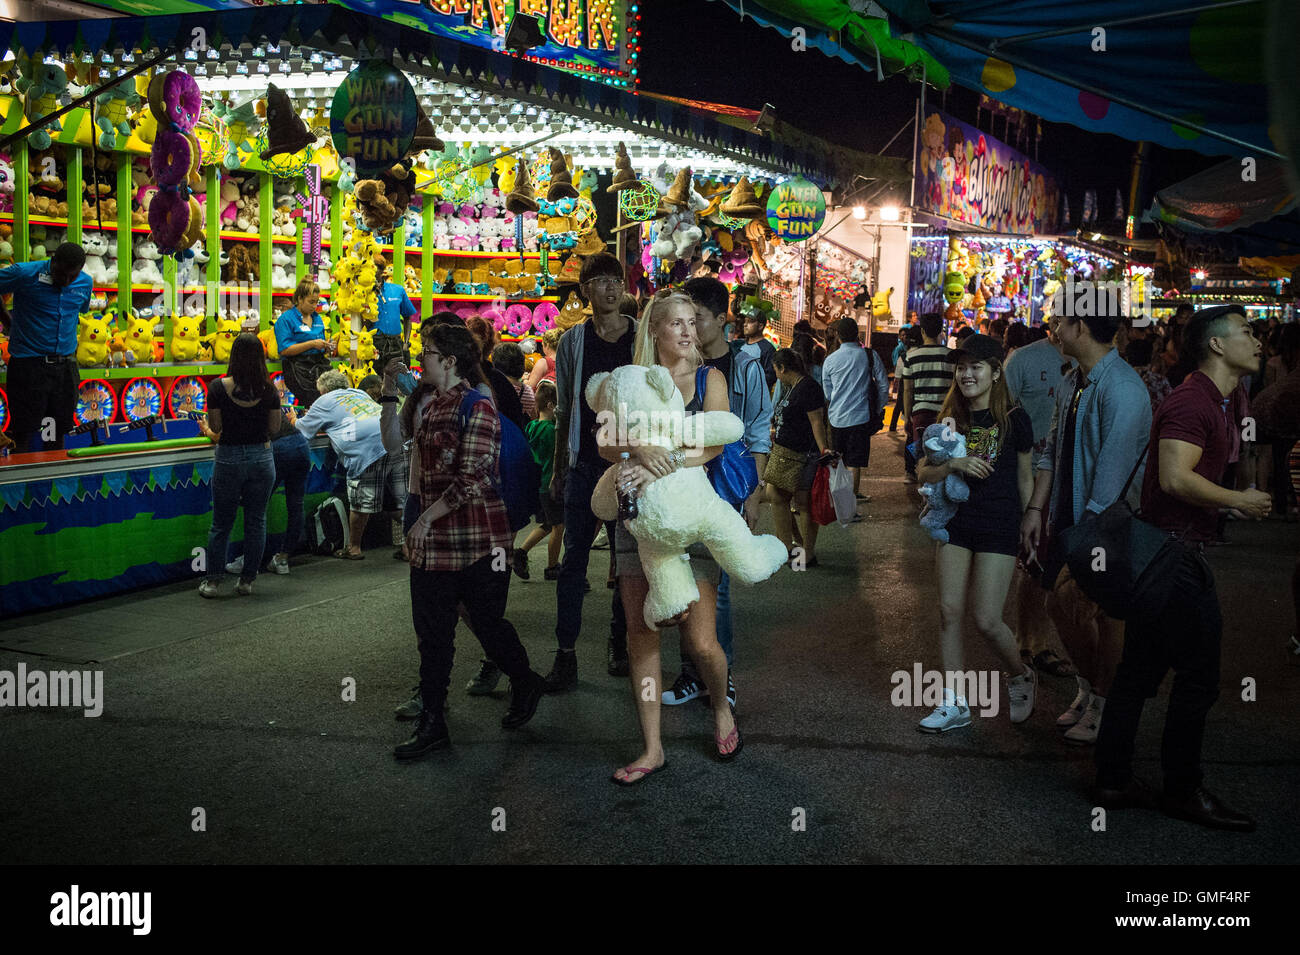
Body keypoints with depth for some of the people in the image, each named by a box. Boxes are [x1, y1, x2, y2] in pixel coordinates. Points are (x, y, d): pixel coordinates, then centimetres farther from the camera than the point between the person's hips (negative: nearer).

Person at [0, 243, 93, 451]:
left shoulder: (86, 283, 5)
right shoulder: (24, 274, -9)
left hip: (65, 366, 4)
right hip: (28, 365, -4)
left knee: (58, 432, 9)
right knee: (22, 433, -1)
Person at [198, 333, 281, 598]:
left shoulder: (218, 387, -10)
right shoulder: (269, 389, -6)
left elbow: (215, 427, -5)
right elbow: (274, 428, -1)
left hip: (228, 458, -1)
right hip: (261, 457, 1)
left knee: (221, 523, 10)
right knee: (256, 521, 11)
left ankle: (213, 581, 14)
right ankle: (247, 580, 16)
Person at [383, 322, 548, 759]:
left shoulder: (476, 407, -12)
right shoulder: (430, 406, 12)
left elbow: (472, 479, -18)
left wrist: (428, 516, -17)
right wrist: (389, 393, 15)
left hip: (475, 538, -7)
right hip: (432, 541, 7)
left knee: (485, 621, 6)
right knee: (431, 632, 8)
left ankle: (525, 683, 33)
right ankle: (431, 722, 15)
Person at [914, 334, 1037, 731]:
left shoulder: (1014, 419, -3)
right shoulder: (951, 419, 6)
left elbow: (1025, 479, 4)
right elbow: (923, 473, 3)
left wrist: (1029, 527, 4)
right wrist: (954, 464, -16)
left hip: (999, 524, -4)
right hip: (956, 520, 4)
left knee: (986, 619, -7)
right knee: (949, 610, 2)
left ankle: (1022, 676, 23)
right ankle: (955, 703, 12)